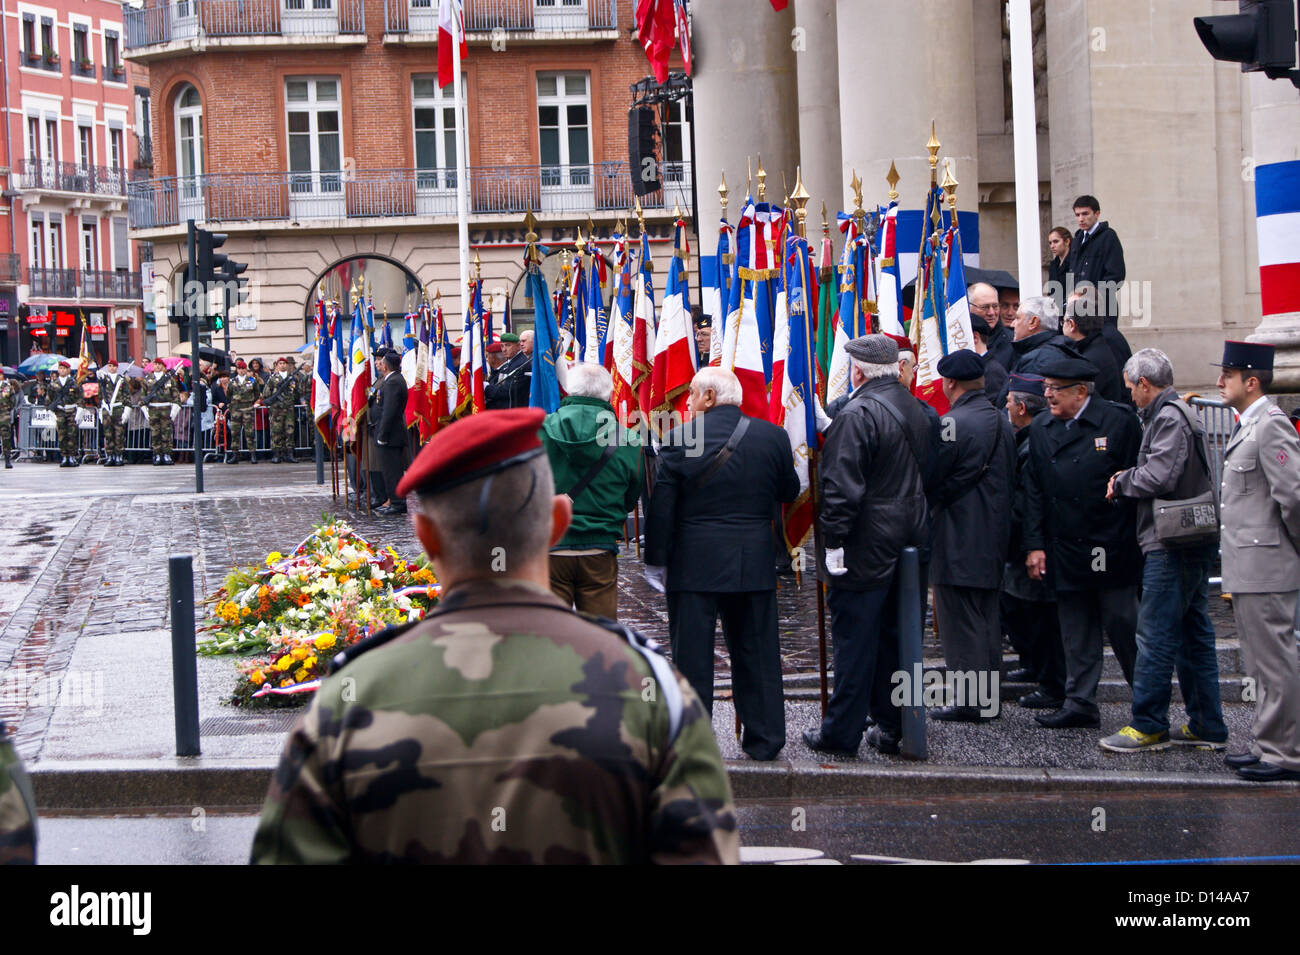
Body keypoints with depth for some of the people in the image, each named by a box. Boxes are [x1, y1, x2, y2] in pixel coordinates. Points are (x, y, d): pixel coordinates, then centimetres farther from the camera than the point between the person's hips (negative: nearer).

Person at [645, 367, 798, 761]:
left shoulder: (680, 439, -9)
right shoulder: (773, 437, -1)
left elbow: (661, 507, -8)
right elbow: (789, 493, 11)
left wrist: (656, 561, 0)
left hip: (694, 564, -3)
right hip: (755, 563, 3)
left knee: (692, 655, 4)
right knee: (756, 653, 12)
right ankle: (764, 738, 17)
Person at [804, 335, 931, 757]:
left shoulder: (857, 415, -18)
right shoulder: (917, 412, 9)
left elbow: (841, 486, -21)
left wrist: (833, 541, -17)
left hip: (865, 549, -8)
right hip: (908, 544, 8)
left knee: (854, 640, -2)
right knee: (894, 636, 14)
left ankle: (841, 733, 4)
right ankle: (893, 727, 19)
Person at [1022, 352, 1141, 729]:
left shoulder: (1118, 421, -6)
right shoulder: (1040, 428, 9)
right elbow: (1034, 491, 8)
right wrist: (1034, 544, 2)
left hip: (1112, 550, -4)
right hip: (1065, 550, 4)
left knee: (1122, 627, 1)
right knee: (1077, 633, 9)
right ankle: (1080, 703, 16)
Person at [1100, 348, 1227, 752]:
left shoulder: (1169, 418, -13)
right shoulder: (1180, 414, 20)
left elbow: (1159, 476, -22)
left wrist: (1121, 481, -6)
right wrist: (1127, 481, 12)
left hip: (1173, 547, -11)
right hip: (1194, 544, 11)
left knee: (1155, 636, -7)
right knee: (1193, 635, 12)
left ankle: (1148, 726, -4)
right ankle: (1206, 727, 16)